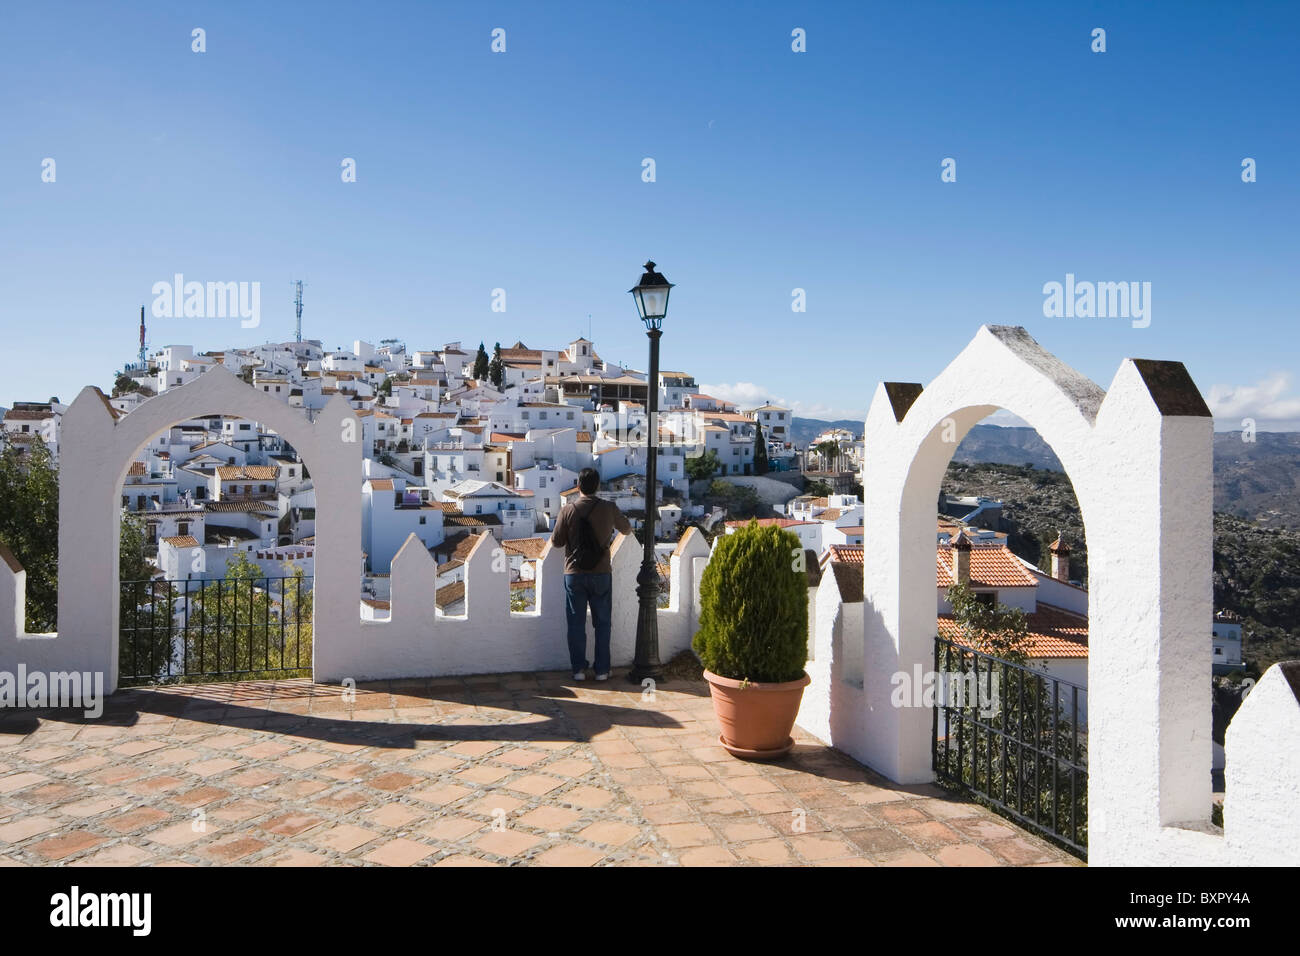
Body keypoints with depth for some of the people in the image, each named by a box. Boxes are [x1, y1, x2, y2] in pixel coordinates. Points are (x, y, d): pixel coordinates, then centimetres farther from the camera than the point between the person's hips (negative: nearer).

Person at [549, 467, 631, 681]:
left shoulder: (567, 510, -8)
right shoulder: (609, 508, -5)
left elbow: (556, 542, -2)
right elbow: (627, 530, 11)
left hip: (574, 574, 0)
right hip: (601, 574, 0)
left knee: (576, 623, 9)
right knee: (602, 623, 10)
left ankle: (579, 669, 13)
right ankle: (602, 670, 13)